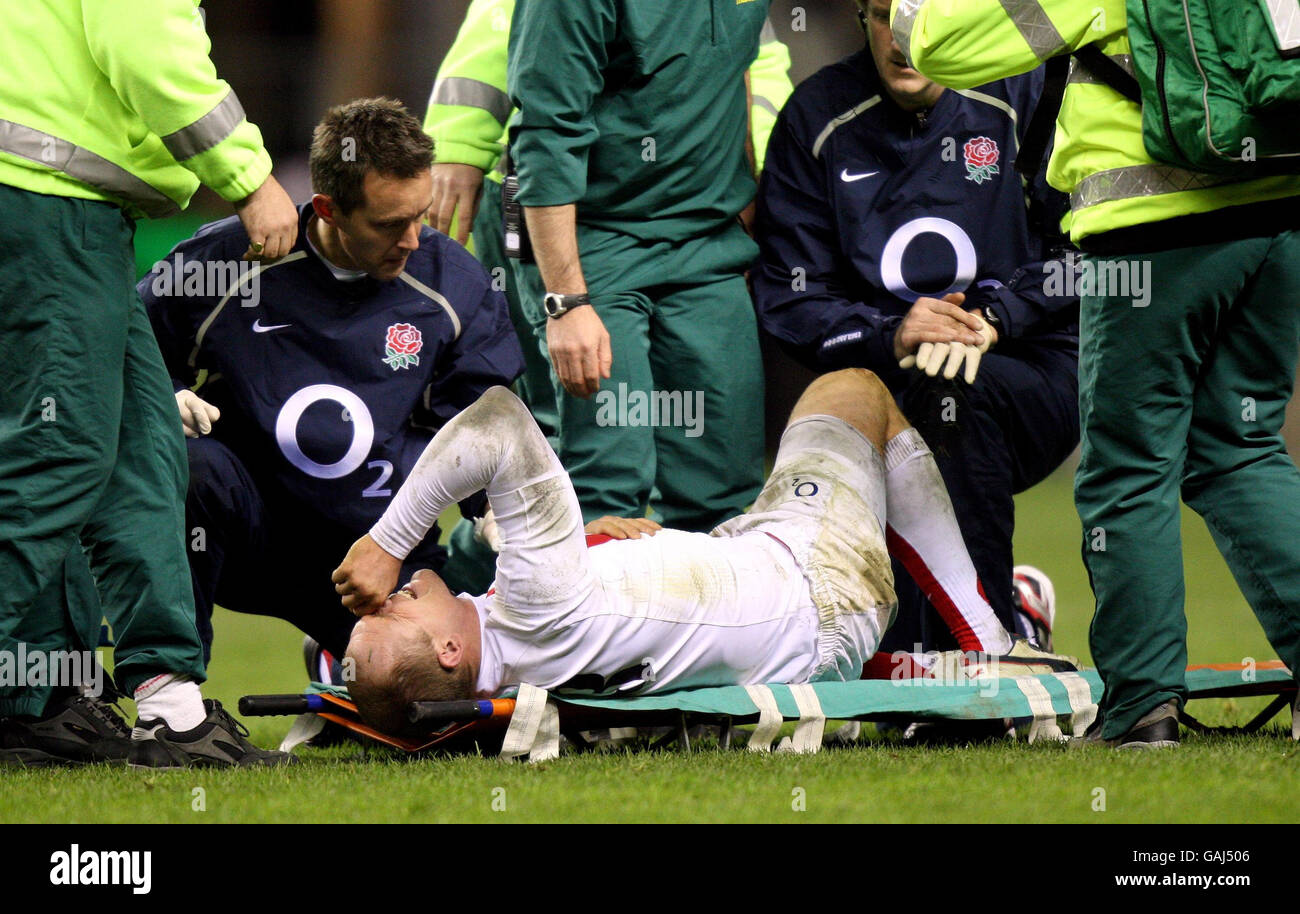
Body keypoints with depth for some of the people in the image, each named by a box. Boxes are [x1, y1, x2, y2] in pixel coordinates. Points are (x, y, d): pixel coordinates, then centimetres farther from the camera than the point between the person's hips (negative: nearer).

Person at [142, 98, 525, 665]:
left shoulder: (453, 283, -1)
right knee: (195, 466, -35)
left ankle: (335, 660, 24)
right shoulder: (225, 261, -8)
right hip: (252, 528, -3)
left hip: (380, 549, 3)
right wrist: (164, 401, -14)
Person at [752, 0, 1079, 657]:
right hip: (884, 381, 2)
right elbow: (789, 302, 0)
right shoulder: (816, 117, 3)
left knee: (951, 395, -37)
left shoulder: (1024, 92, -2)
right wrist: (891, 335, -19)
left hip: (1028, 367, -2)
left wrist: (994, 318, -20)